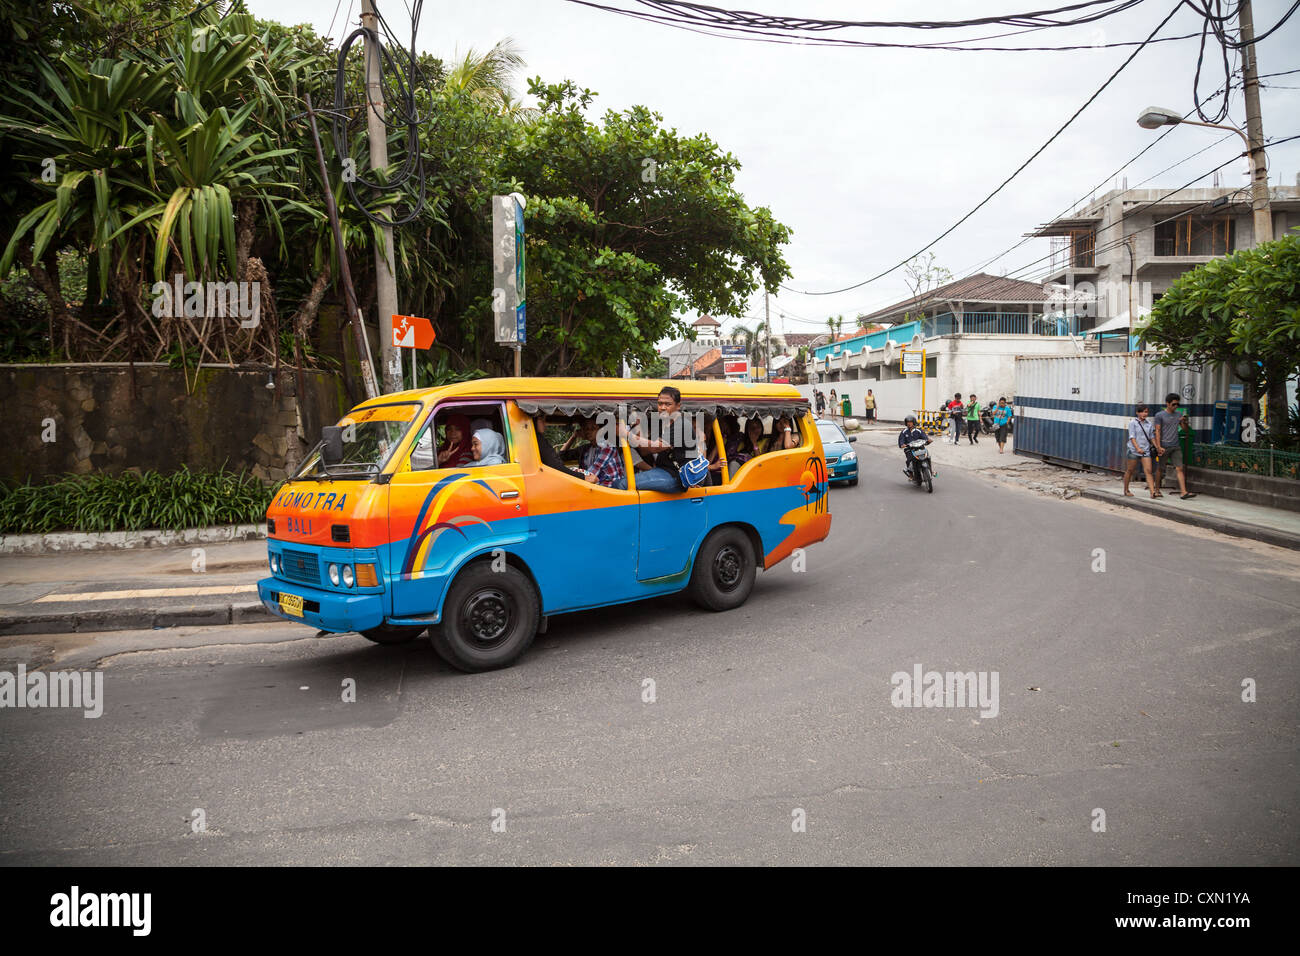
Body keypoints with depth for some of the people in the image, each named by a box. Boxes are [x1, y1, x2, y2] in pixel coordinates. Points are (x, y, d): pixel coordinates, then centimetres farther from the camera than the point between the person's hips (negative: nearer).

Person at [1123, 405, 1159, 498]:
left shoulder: (1148, 424, 11)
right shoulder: (1133, 423, -4)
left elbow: (1151, 437, 17)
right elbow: (1132, 437, -11)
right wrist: (1137, 448, -23)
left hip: (1145, 451, 4)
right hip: (1133, 450, -4)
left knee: (1148, 471, -7)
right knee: (1130, 471, 6)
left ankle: (1153, 492, -15)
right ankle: (1126, 490, 20)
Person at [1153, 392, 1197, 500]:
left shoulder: (1178, 415, 13)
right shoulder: (1160, 415, -2)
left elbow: (1185, 428, 17)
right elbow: (1157, 431, -7)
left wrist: (1184, 421, -6)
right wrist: (1159, 447, -14)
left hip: (1176, 447, 4)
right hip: (1164, 447, -4)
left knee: (1180, 468, -5)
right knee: (1160, 468, 5)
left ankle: (1183, 492, -11)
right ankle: (1157, 490, 19)